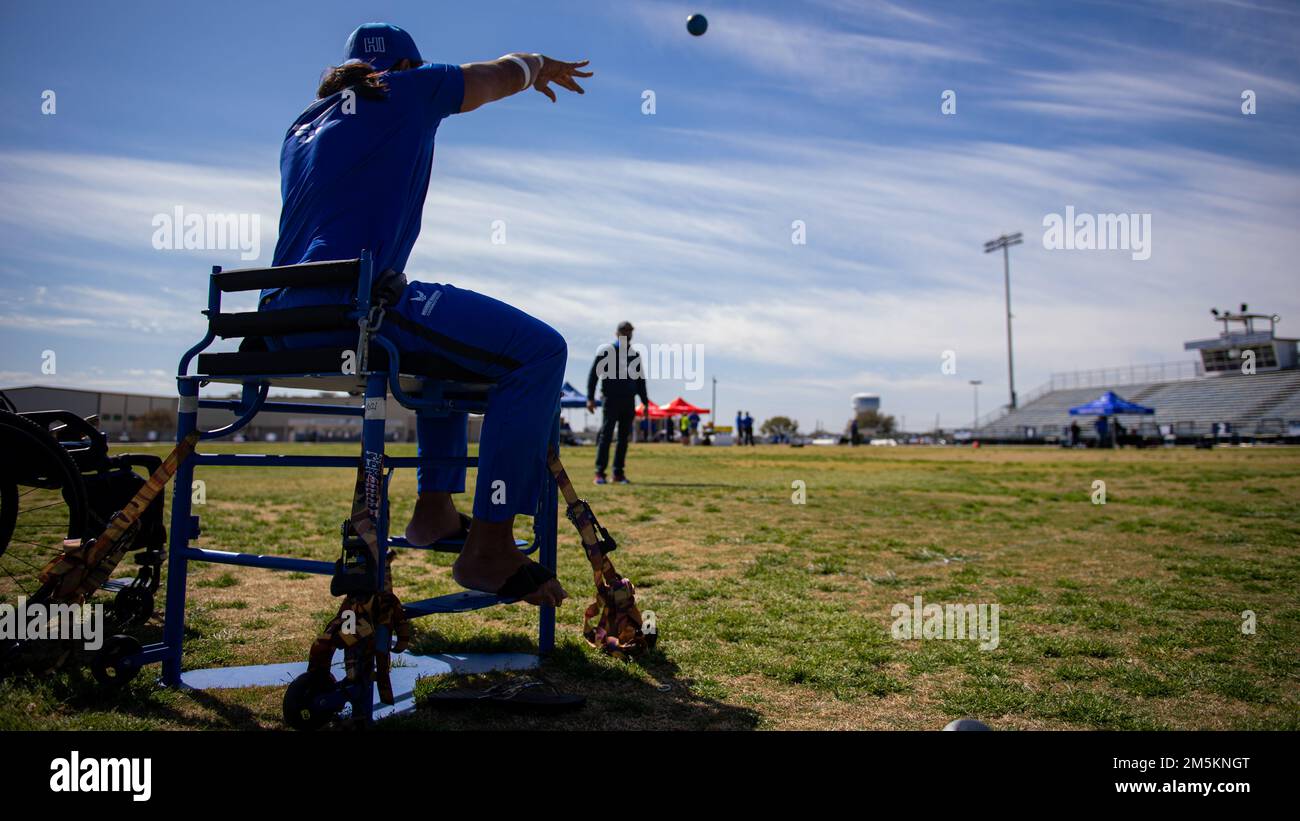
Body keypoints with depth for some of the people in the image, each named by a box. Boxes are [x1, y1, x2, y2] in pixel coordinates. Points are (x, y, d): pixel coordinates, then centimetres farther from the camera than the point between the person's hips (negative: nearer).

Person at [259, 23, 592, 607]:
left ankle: (435, 507, 25)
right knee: (539, 350, -11)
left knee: (448, 342, 30)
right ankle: (489, 545, -15)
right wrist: (544, 67, 44)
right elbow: (504, 73, 25)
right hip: (351, 306, -9)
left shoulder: (303, 126, 29)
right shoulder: (406, 90, 11)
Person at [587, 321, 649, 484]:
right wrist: (590, 398, -10)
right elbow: (593, 374, -2)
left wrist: (645, 402, 13)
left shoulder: (634, 355, 15)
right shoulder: (605, 351, 0)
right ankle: (600, 473, -6)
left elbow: (640, 380, 19)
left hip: (628, 401, 5)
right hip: (611, 399, -5)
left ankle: (618, 474, 10)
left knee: (624, 437, 5)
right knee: (606, 435, -8)